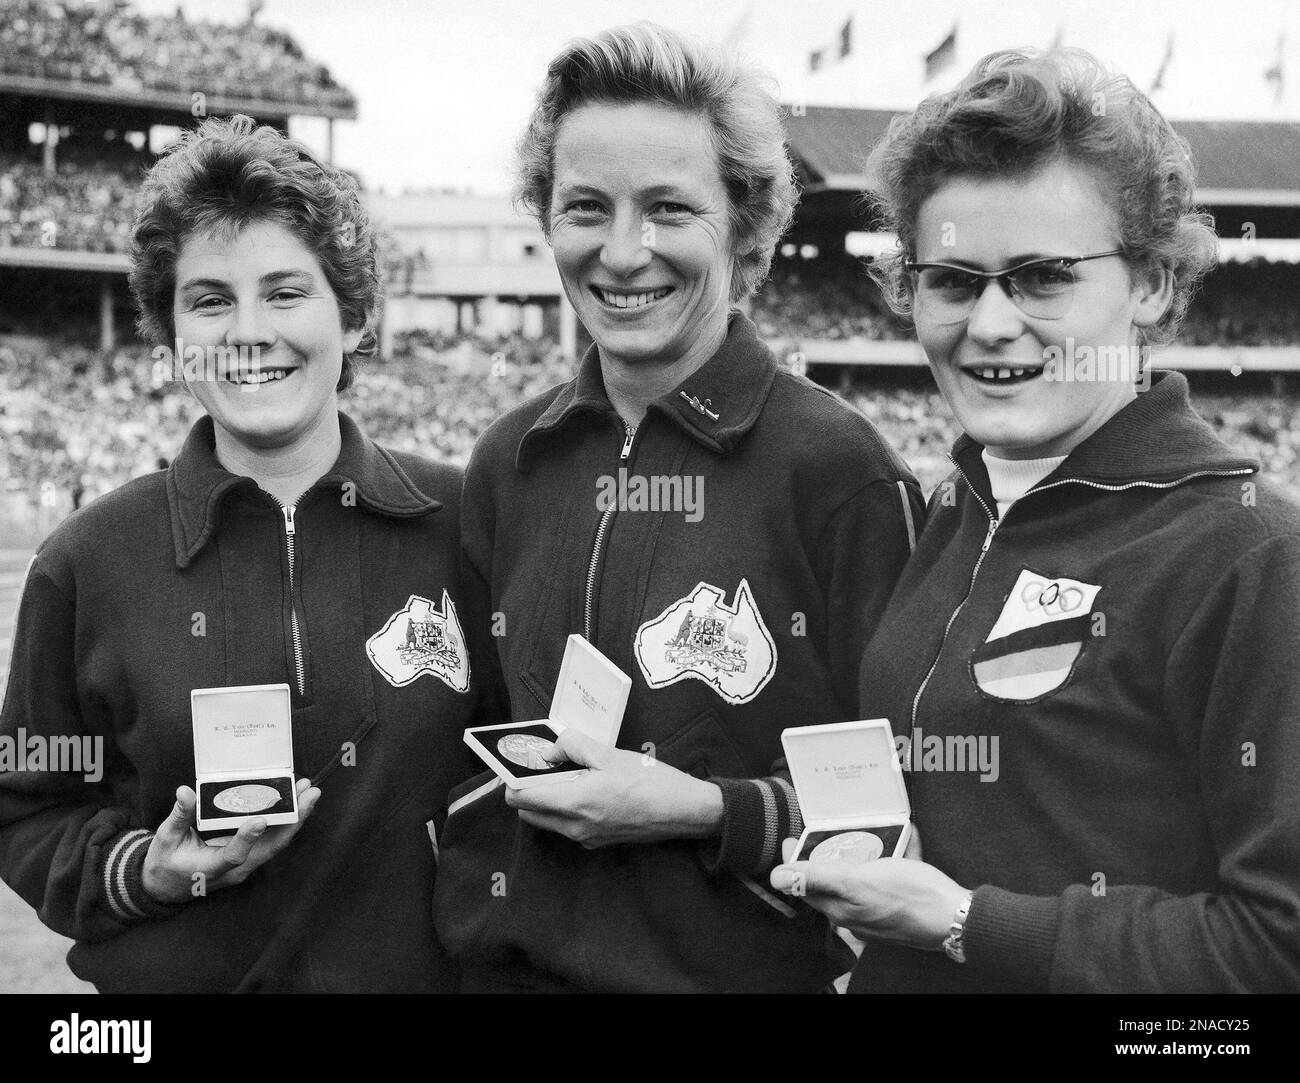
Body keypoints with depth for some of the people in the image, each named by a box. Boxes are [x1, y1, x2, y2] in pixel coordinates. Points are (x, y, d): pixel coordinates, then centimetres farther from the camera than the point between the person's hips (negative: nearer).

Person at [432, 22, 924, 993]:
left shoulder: (837, 467, -14)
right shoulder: (507, 467, 1)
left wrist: (711, 813, -21)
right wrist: (475, 929, -2)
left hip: (755, 969, -4)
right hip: (515, 967, 4)